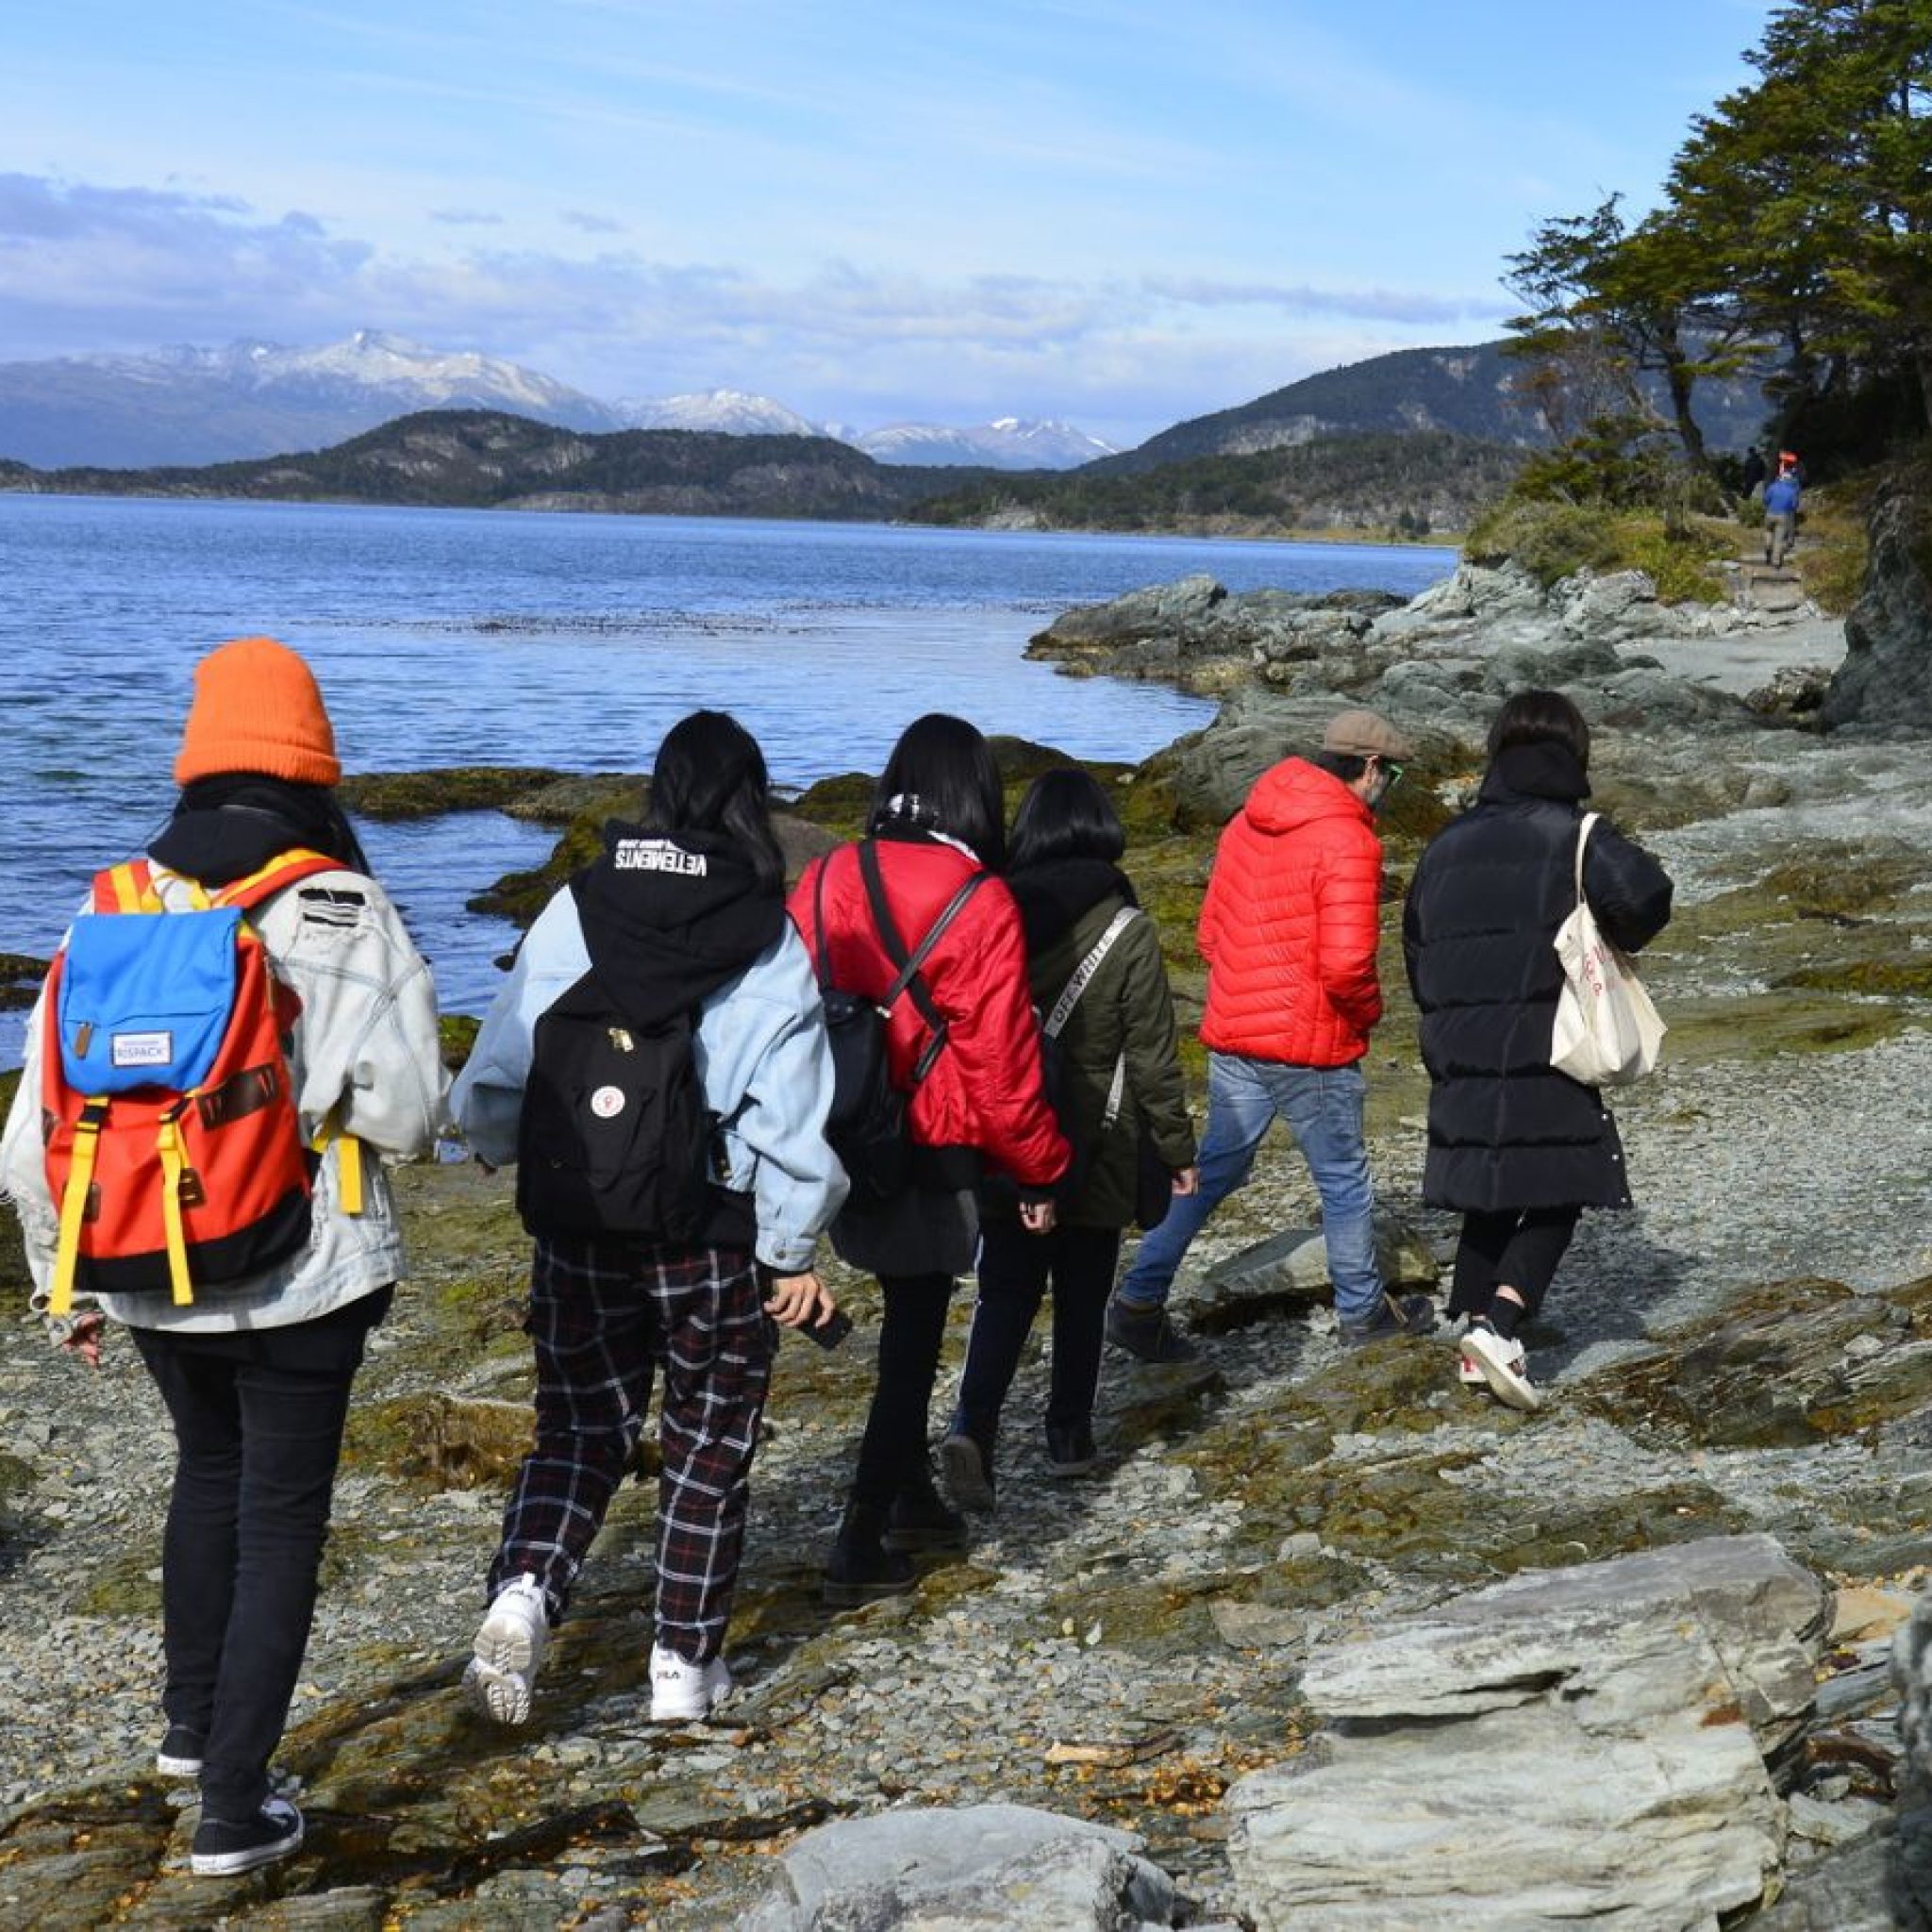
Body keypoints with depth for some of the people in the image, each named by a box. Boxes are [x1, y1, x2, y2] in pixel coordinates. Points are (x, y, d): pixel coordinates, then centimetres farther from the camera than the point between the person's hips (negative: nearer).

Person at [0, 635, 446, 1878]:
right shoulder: (345, 913, -13)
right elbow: (408, 1118, -15)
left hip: (151, 1275, 4)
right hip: (302, 1280, -4)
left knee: (210, 1471, 29)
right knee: (280, 1524, 9)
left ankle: (192, 1722, 39)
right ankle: (233, 1810, 10)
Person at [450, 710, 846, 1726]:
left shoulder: (574, 910, -3)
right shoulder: (769, 939, -9)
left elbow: (497, 1077, -1)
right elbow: (792, 1113, -10)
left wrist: (503, 1148, 19)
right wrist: (794, 1250, -1)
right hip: (716, 1224, -2)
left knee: (581, 1422, 16)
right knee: (709, 1439, 14)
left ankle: (522, 1588, -8)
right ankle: (684, 1660, 20)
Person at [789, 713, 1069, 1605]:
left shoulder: (825, 881, -1)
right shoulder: (979, 904, -15)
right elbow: (1000, 1060, -12)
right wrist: (1039, 1171, 0)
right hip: (932, 1160, -5)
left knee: (907, 1322, 22)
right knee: (912, 1339, 5)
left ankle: (912, 1498, 34)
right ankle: (860, 1548, 6)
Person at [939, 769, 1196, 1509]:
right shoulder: (1126, 930, -11)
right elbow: (1152, 1055, -9)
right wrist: (1176, 1148, 3)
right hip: (1096, 1154, -2)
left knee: (1005, 1291, 7)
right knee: (1082, 1295, 14)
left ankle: (973, 1423, -12)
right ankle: (1069, 1434, 24)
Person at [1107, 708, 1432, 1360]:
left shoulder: (1247, 823, 7)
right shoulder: (1346, 842, -17)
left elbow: (1210, 932, 13)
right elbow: (1346, 963, -24)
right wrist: (1368, 1011, -5)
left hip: (1233, 1036, 7)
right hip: (1312, 1044, -7)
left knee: (1213, 1167, 14)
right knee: (1344, 1180, 12)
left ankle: (1138, 1303, 10)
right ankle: (1363, 1311, 27)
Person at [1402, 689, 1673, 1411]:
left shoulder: (1448, 844, 13)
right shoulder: (1574, 835, -7)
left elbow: (1416, 948, 20)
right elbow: (1642, 892, -25)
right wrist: (1622, 938, -4)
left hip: (1458, 1057, 6)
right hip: (1545, 1054, -6)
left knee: (1487, 1198, 17)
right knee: (1558, 1196, 4)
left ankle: (1478, 1334, 20)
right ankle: (1499, 1325, -12)